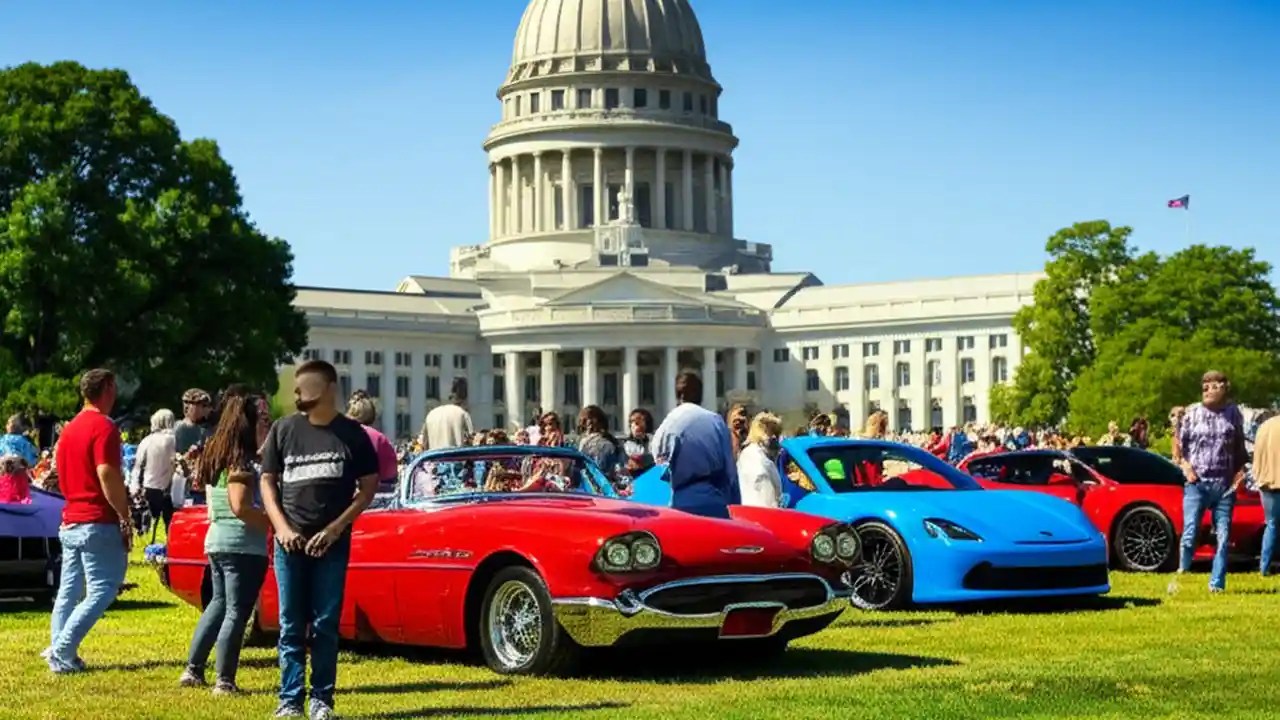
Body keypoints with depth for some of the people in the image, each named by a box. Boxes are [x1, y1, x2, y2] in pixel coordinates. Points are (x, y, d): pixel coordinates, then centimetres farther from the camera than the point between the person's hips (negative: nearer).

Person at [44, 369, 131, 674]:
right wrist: (126, 518, -17)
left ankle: (60, 653, 10)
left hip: (70, 522, 9)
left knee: (69, 591, 12)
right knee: (103, 590, -6)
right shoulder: (104, 427, -13)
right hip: (99, 523, -9)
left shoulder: (69, 429, 15)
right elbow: (107, 476, -21)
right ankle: (62, 650, -13)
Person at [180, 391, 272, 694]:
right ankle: (225, 681, -1)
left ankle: (193, 670, 22)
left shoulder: (216, 456, 12)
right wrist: (273, 522, -16)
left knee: (218, 603, 20)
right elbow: (241, 507, -25)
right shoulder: (240, 463, -16)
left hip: (216, 540, 9)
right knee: (237, 612, -3)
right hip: (243, 545, -9)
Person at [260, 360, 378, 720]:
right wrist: (282, 527, -5)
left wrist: (335, 528, -7)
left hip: (332, 543, -1)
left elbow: (368, 487, 3)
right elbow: (267, 481, 9)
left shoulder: (352, 433, 0)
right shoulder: (283, 429, 5)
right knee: (291, 626, 3)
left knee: (325, 625, 1)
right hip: (290, 542, 1)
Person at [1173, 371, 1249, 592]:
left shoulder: (1233, 413, 5)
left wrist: (1240, 470, 1)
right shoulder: (1192, 413, 1)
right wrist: (1185, 465, -8)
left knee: (1223, 536, 3)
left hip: (1225, 483, 2)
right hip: (1197, 483, -2)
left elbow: (1239, 446, 14)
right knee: (1190, 533, -9)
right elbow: (1178, 444, 7)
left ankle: (1217, 584, 8)